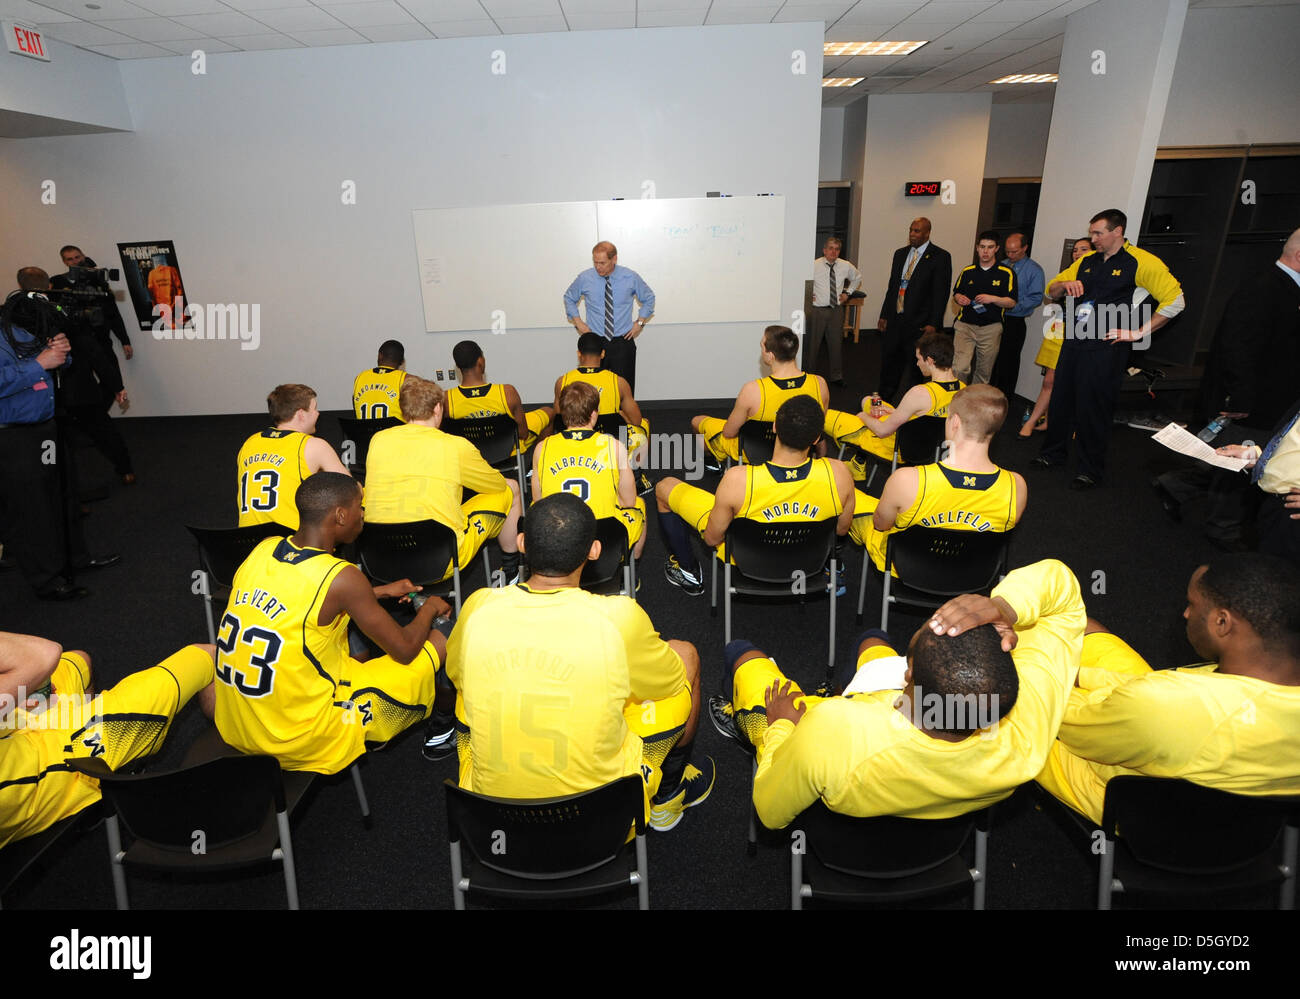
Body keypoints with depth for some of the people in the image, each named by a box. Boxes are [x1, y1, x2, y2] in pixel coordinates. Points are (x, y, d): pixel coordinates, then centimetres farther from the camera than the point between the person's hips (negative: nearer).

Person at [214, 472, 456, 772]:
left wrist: (381, 591, 21)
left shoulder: (264, 549, -1)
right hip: (301, 743, -8)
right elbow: (405, 649, -12)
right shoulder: (342, 578, -22)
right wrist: (430, 608, 8)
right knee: (437, 644, 1)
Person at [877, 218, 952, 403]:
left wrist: (933, 324, -15)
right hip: (894, 321, 6)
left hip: (919, 325, -5)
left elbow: (941, 293, -8)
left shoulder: (940, 257, -5)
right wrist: (884, 316, 12)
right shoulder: (900, 254, 13)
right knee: (889, 364, 11)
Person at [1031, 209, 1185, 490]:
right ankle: (1053, 453, 30)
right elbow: (1051, 292, 19)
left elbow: (1175, 300, -10)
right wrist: (1065, 285, -4)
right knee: (1060, 400, 12)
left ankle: (1091, 470, 13)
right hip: (1073, 341, 6)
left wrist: (1138, 332, -11)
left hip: (1105, 347, -6)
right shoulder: (1086, 261, 12)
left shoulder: (1141, 262, -7)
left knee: (1093, 409, -1)